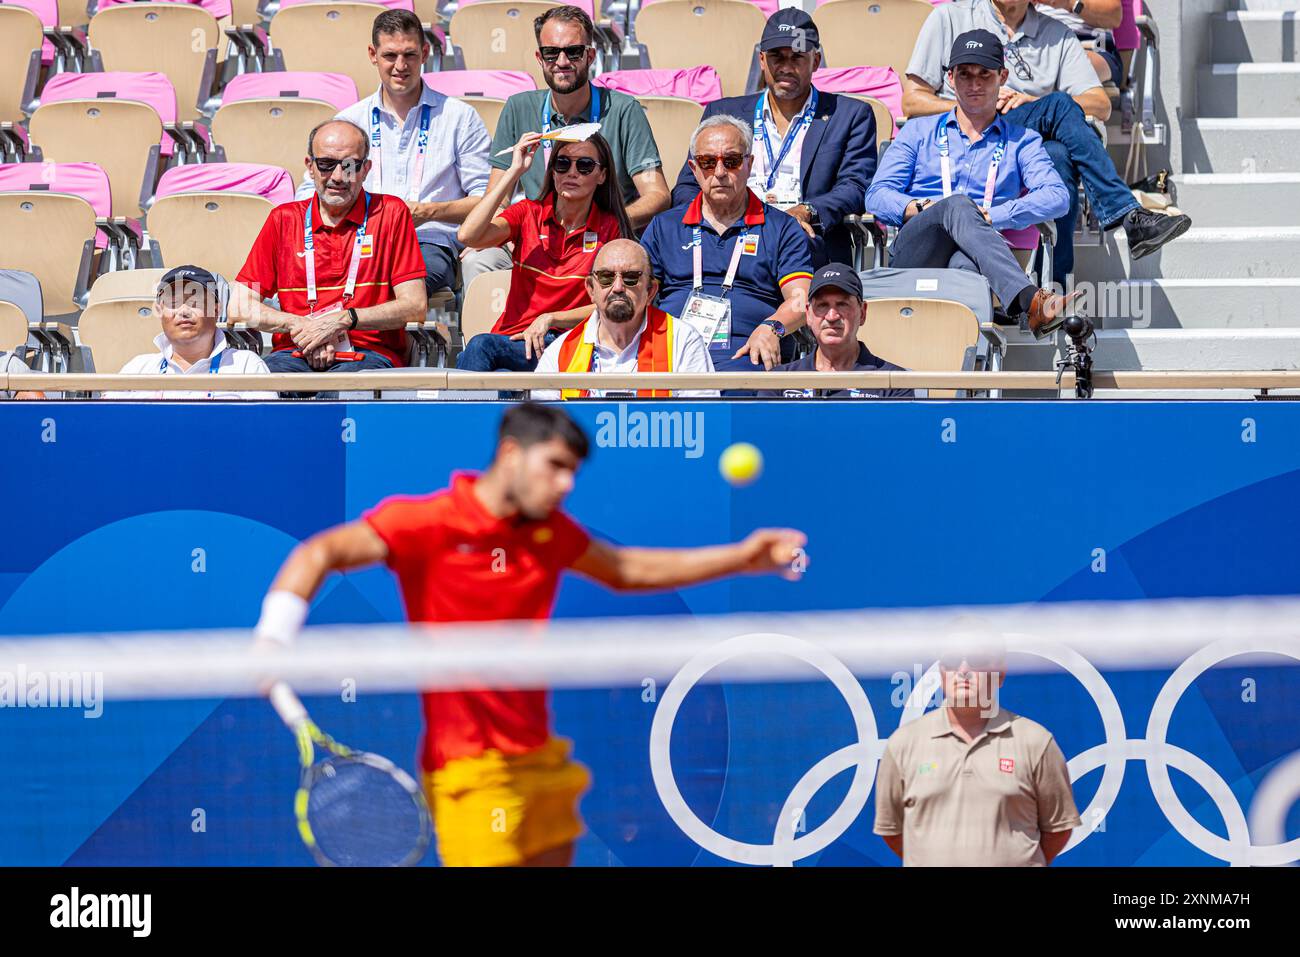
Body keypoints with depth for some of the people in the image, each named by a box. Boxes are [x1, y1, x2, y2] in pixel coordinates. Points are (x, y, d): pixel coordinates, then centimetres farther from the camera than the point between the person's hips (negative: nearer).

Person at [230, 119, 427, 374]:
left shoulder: (390, 212, 9)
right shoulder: (283, 219, 16)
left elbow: (415, 307, 1)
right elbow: (239, 307, 11)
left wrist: (342, 320, -10)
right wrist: (297, 325, -7)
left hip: (367, 354, -2)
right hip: (296, 351, 2)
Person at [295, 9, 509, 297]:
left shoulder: (459, 117, 13)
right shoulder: (348, 121, 19)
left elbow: (488, 199, 8)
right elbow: (309, 196, 16)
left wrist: (428, 212, -9)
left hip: (431, 244, -1)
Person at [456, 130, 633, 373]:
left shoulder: (610, 228, 7)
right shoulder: (528, 213, 12)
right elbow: (468, 236, -7)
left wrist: (550, 319, -12)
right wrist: (515, 171, -5)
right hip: (513, 339, 2)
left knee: (481, 346, -33)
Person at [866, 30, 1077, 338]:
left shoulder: (1021, 141, 24)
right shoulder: (919, 131, 27)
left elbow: (1057, 196, 5)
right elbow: (877, 195, 14)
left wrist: (991, 215, -9)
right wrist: (921, 208, -8)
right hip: (913, 255, 0)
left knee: (965, 263, -40)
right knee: (957, 204, -35)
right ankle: (1031, 302, -58)